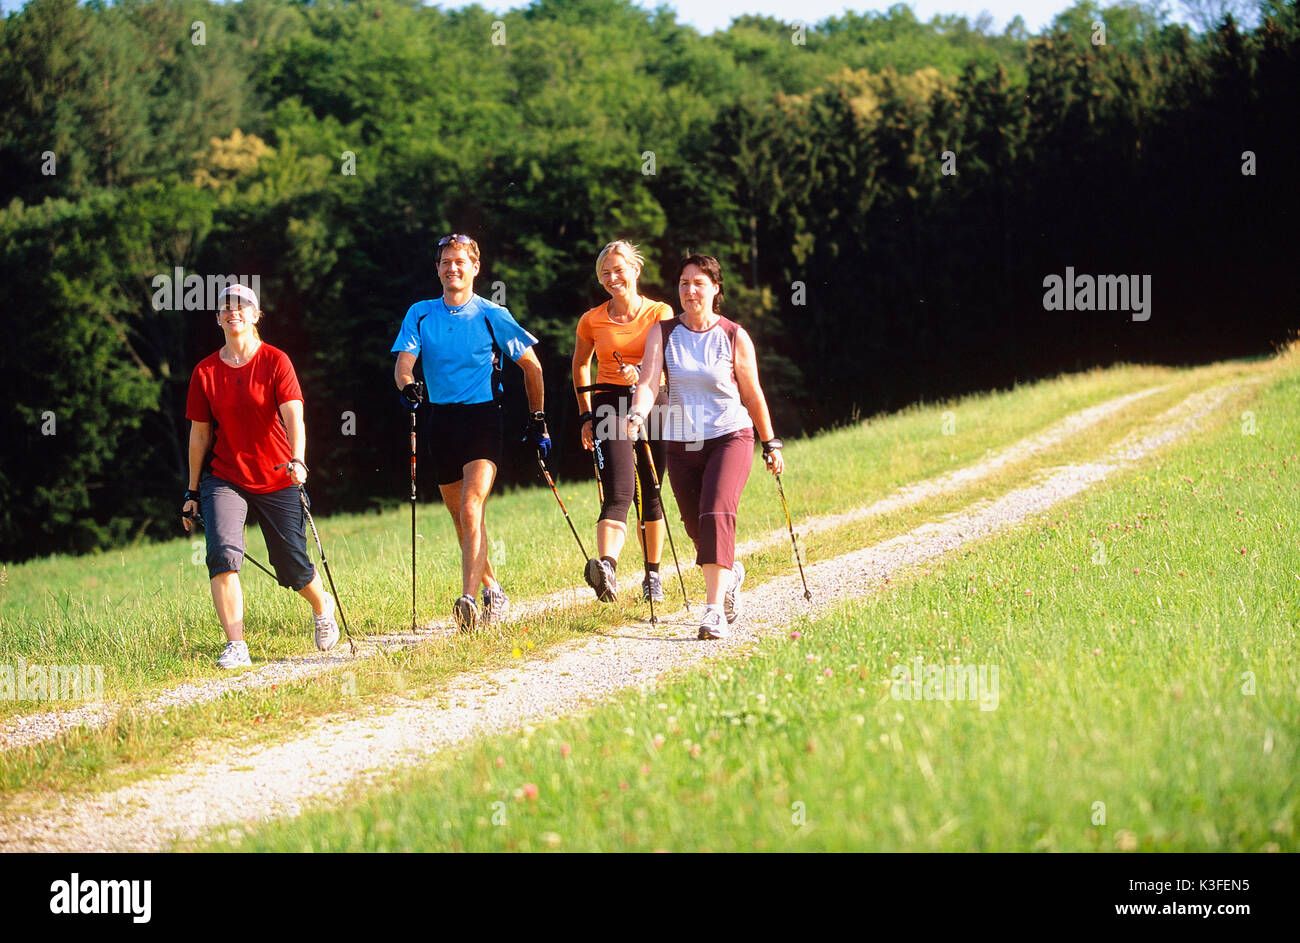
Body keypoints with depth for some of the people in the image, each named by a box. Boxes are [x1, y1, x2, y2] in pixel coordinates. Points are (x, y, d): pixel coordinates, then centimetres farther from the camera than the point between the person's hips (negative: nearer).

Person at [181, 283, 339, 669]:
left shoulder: (276, 362, -6)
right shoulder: (205, 372, 2)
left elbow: (293, 416, -17)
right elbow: (199, 433, 8)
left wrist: (298, 460, -35)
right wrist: (192, 492, 8)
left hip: (276, 479, -1)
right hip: (224, 478, 1)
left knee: (292, 567, 3)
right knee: (222, 554, -21)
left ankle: (321, 605, 38)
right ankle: (236, 646, -19)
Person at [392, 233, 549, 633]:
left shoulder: (492, 315, -2)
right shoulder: (420, 314, 6)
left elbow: (531, 366, 7)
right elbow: (403, 362, -5)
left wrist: (538, 420, 6)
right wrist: (408, 385, -28)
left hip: (483, 419, -4)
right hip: (442, 420, 4)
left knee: (470, 510, -20)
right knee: (461, 520, 11)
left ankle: (469, 600, -28)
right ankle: (493, 591, 28)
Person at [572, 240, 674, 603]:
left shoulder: (660, 314, 3)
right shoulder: (592, 321, 5)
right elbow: (580, 365, 20)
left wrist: (641, 372, -30)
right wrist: (586, 415, 14)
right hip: (610, 406, -1)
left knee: (651, 495, 8)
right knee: (618, 494, -20)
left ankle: (653, 575, 25)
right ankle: (606, 568, -39)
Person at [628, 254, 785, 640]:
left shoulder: (734, 337, -2)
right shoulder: (663, 333, 1)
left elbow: (752, 394, 6)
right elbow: (648, 382, -12)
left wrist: (771, 444, 11)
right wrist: (637, 415, -32)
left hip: (730, 437, -3)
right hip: (681, 444, 3)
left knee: (717, 515, -22)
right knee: (696, 528, 11)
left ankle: (714, 611, -25)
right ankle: (729, 574, 44)